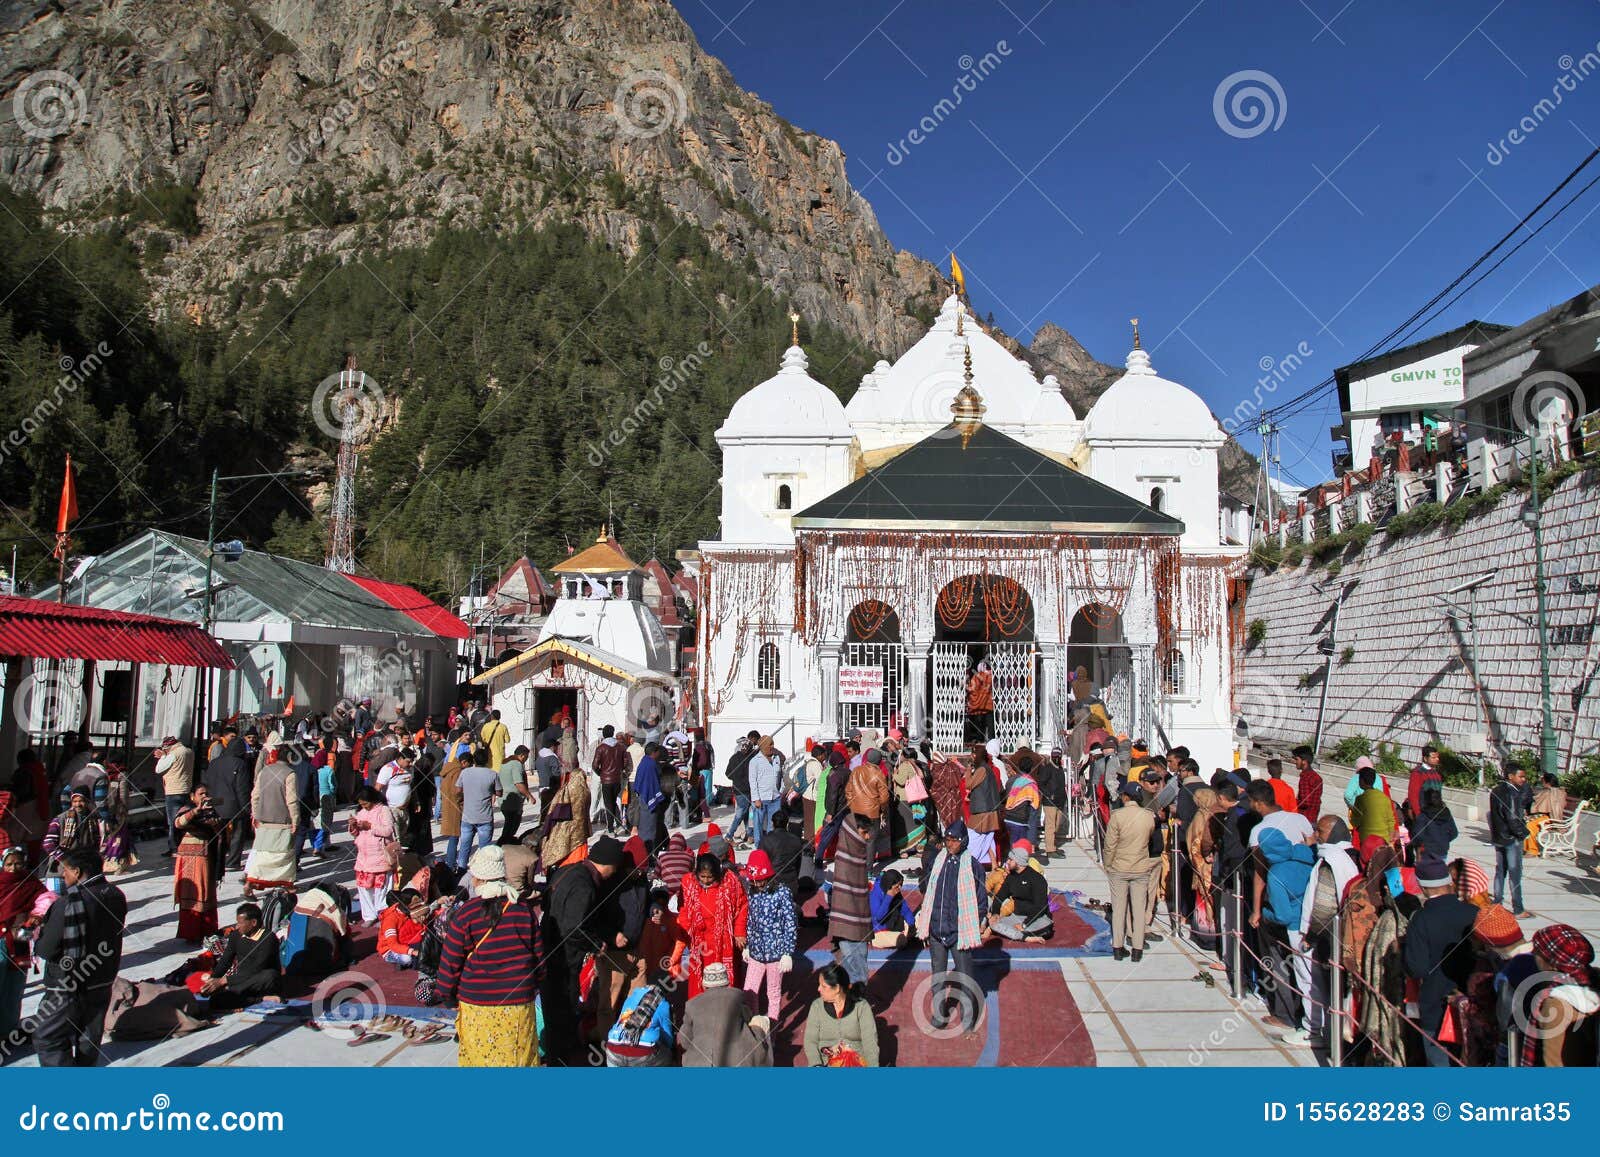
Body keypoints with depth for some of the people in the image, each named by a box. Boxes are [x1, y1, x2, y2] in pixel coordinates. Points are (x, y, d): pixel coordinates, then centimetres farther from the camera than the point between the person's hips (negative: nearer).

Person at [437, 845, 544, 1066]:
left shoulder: (465, 913, -10)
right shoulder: (524, 909, -2)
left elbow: (450, 961, -4)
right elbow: (539, 954, 5)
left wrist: (447, 994, 11)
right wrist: (537, 985, 20)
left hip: (477, 1005, -2)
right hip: (519, 1004, 2)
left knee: (479, 1057, 11)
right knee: (521, 1056, 13)